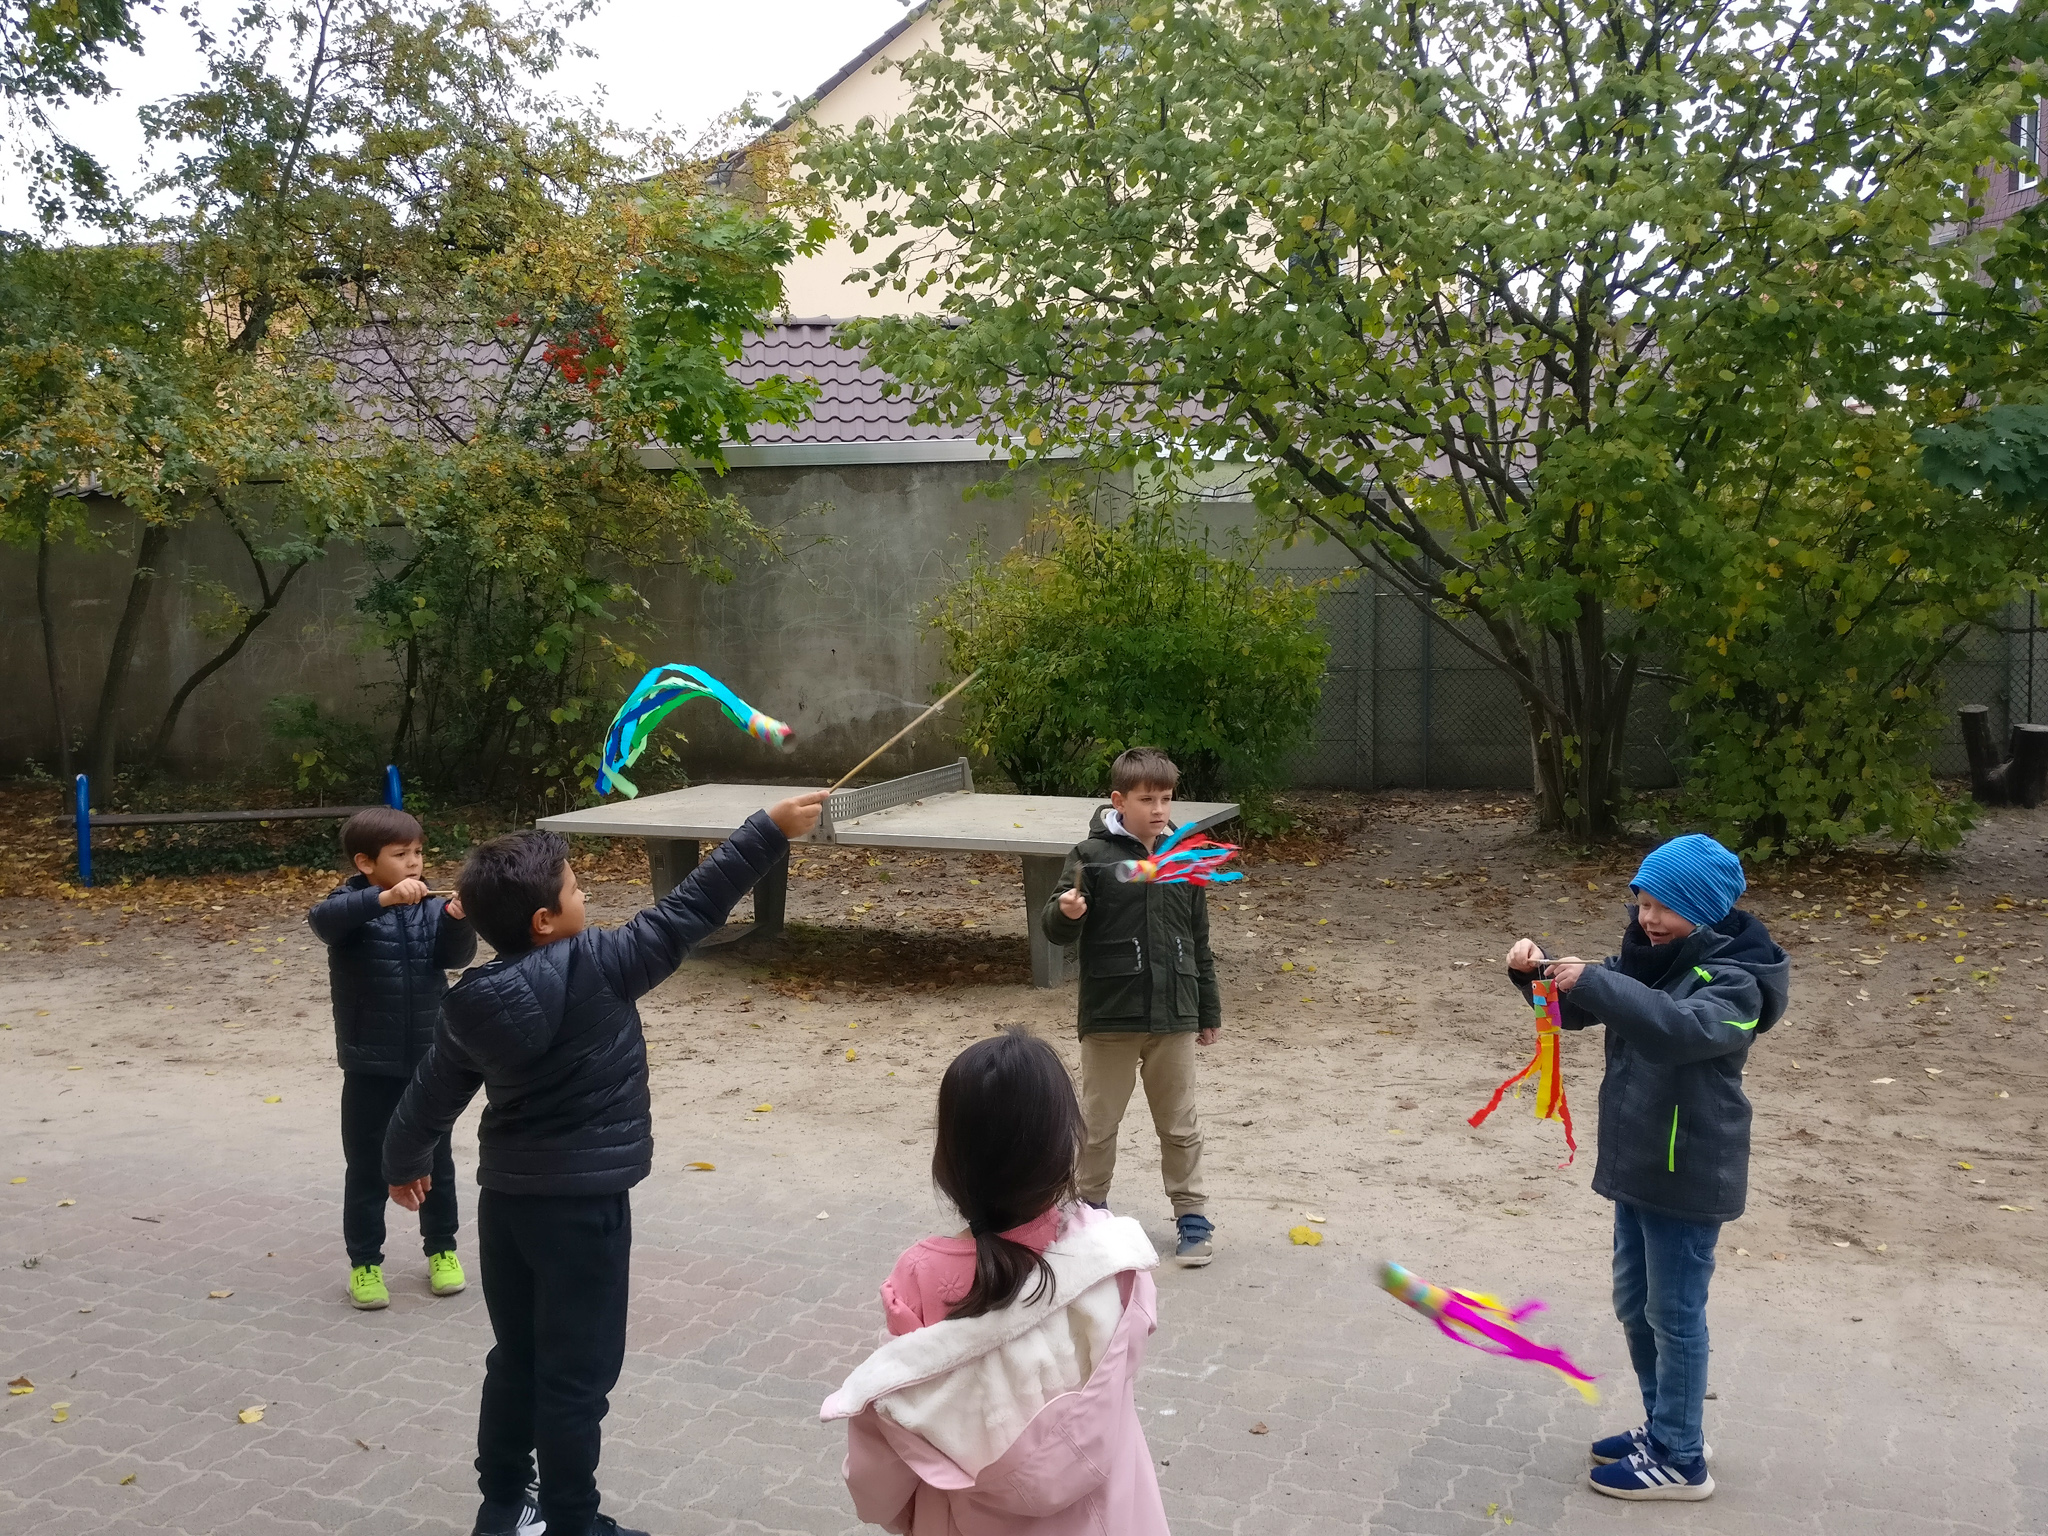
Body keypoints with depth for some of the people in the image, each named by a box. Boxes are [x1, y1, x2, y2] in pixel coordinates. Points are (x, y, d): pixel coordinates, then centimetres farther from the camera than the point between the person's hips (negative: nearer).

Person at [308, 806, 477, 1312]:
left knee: (435, 1160, 14)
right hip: (369, 1067, -3)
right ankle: (364, 1261, 22)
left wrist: (458, 920, -31)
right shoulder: (352, 905, -9)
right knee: (366, 1168, 8)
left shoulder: (430, 908, 0)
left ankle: (441, 1249, 30)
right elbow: (322, 917, -32)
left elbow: (457, 957, -11)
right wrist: (385, 898, -46)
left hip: (427, 1061, 3)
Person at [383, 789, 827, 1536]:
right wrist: (769, 830, -15)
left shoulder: (474, 1003, -1)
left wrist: (404, 1162, 30)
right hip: (581, 1206, -6)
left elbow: (431, 1094, 11)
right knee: (575, 1377, 6)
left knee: (516, 1360, 21)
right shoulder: (595, 968, -19)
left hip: (506, 1198, 7)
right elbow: (686, 912, -19)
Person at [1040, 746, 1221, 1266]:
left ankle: (1193, 1215, 24)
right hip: (1110, 1016, -2)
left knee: (1180, 1125, 12)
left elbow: (1198, 942, 12)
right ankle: (1090, 1207, 28)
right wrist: (1065, 913, -33)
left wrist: (1208, 1012, 14)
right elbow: (1058, 928, -9)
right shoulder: (1094, 855, -8)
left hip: (1174, 1017, 3)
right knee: (1098, 1123, 11)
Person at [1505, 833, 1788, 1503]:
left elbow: (1684, 1028, -39)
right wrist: (1538, 970, -13)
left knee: (1674, 1314, 4)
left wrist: (1595, 982, -42)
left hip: (1689, 1177, -8)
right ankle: (1667, 1427, 36)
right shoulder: (1649, 956, 4)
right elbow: (1574, 1008, 7)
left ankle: (1681, 1460, 20)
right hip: (1637, 1164, 8)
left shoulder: (1735, 978, -19)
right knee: (1634, 1304, 19)